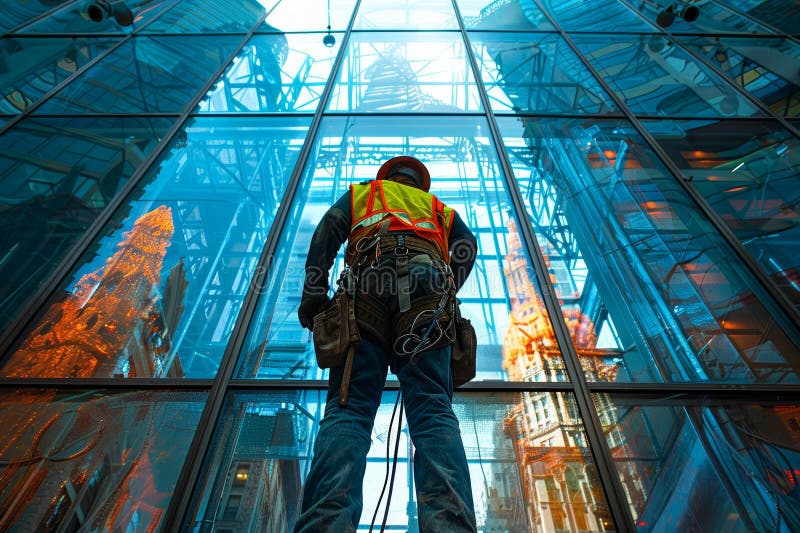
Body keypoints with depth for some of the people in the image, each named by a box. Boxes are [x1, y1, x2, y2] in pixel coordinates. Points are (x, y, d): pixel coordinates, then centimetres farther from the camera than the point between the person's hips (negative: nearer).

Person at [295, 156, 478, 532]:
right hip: (427, 281, 1)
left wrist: (313, 296, 5)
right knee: (433, 410, -12)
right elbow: (468, 245, 21)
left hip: (370, 279, -1)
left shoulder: (361, 192, 37)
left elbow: (329, 228, 15)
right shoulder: (437, 207, 41)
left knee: (348, 408, -12)